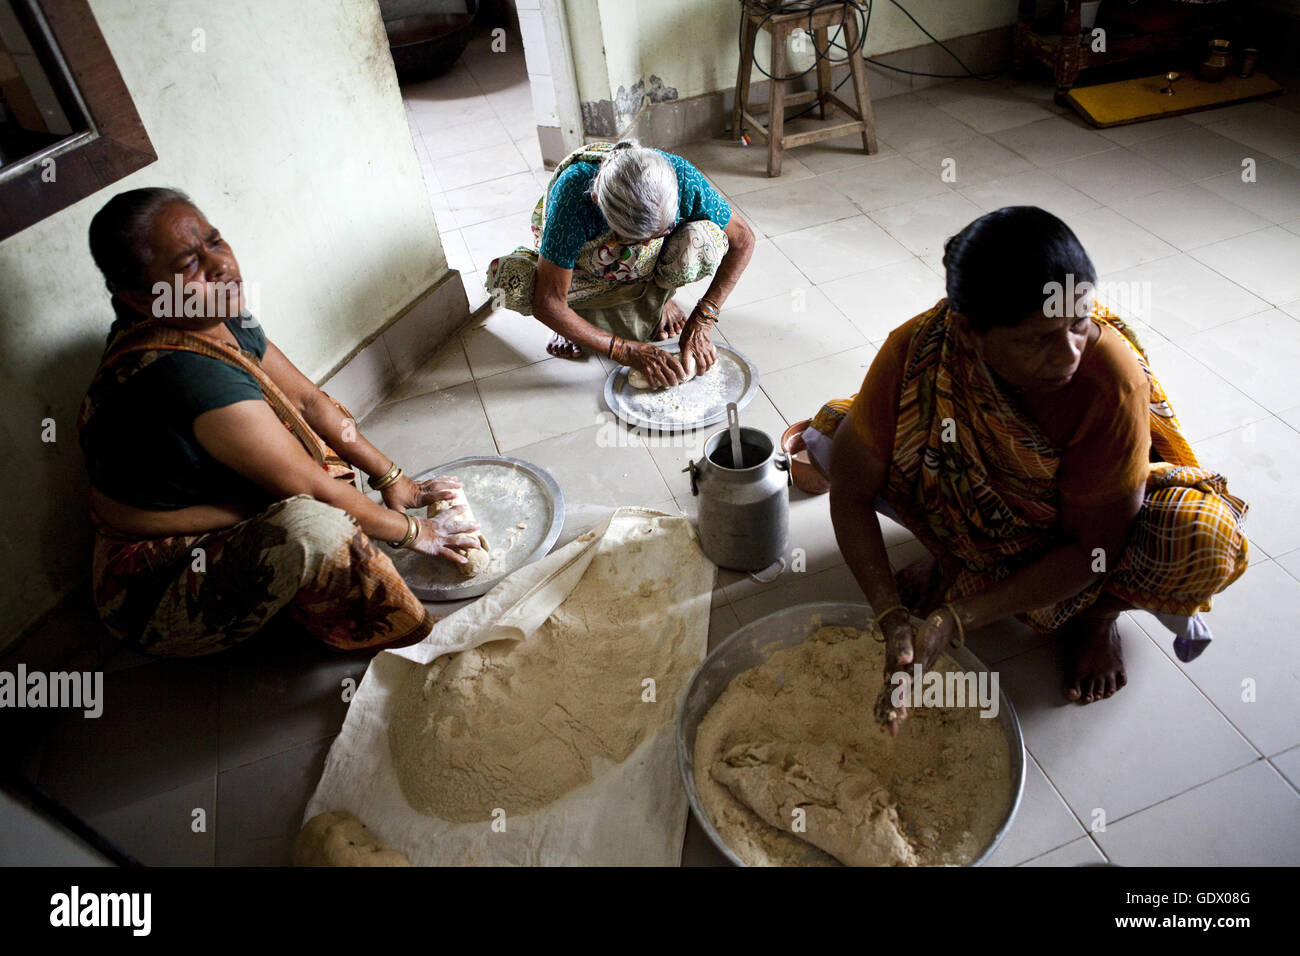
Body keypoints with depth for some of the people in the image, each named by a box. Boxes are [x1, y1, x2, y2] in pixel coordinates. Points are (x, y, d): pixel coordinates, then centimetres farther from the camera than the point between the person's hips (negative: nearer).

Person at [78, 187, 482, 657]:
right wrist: (412, 531, -12)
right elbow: (311, 489, -26)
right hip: (155, 599, -10)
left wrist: (392, 478, 4)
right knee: (314, 527, -37)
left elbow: (307, 399, 4)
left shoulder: (218, 320, -6)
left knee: (324, 421, 13)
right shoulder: (188, 376, -33)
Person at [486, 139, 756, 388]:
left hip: (651, 268, 1)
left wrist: (702, 320, -26)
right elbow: (547, 303, -35)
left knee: (705, 242, -33)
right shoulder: (572, 194, -39)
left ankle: (658, 297, 1)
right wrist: (628, 351, -37)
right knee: (508, 278, -30)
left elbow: (742, 239, -19)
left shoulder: (683, 178, -34)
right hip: (585, 270, 0)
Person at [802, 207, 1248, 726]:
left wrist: (955, 621, -32)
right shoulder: (917, 350, -32)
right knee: (829, 434, -20)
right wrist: (892, 618, -34)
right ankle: (955, 550, 3)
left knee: (1203, 540, -33)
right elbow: (850, 491, -24)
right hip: (971, 500, 2)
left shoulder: (1112, 379, -35)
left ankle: (1099, 611, 2)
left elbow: (1091, 546, -25)